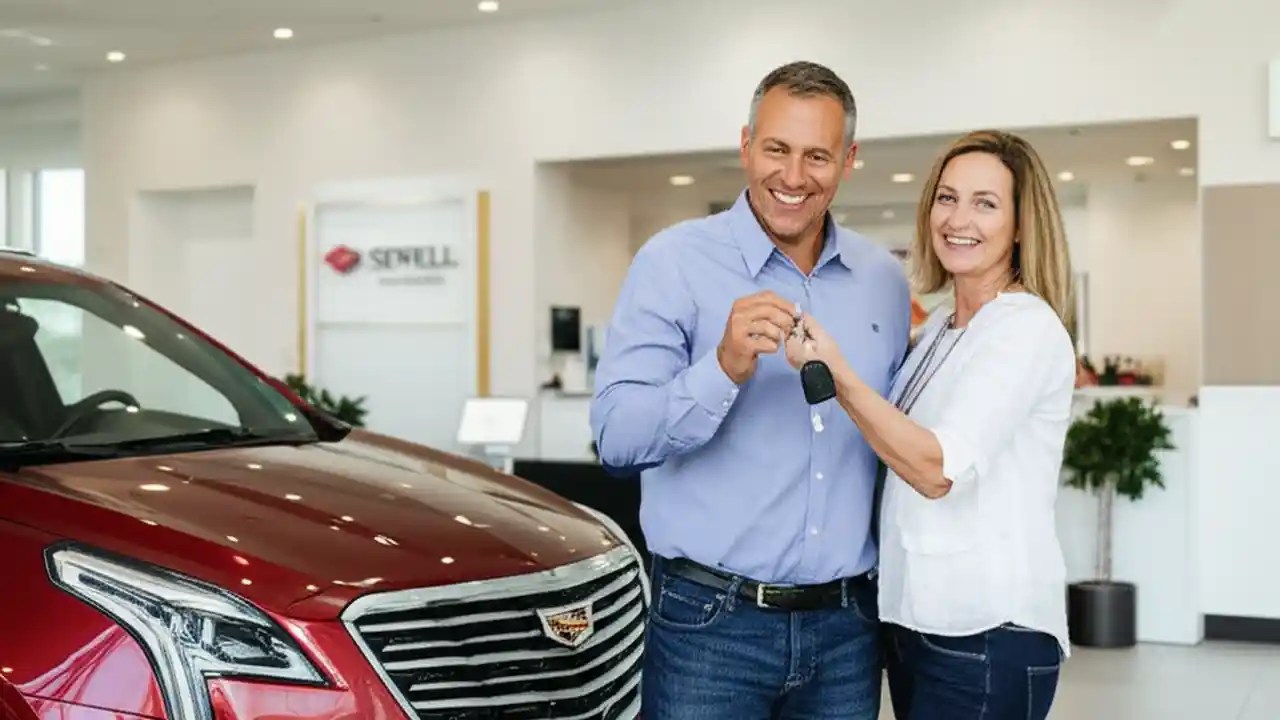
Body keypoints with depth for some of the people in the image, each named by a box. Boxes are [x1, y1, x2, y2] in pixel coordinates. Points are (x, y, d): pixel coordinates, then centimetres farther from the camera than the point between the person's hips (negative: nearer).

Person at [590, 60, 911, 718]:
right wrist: (724, 369, -30)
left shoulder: (885, 281, 7)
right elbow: (616, 437, -16)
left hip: (847, 624, 4)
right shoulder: (674, 262, -7)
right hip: (709, 621, -4)